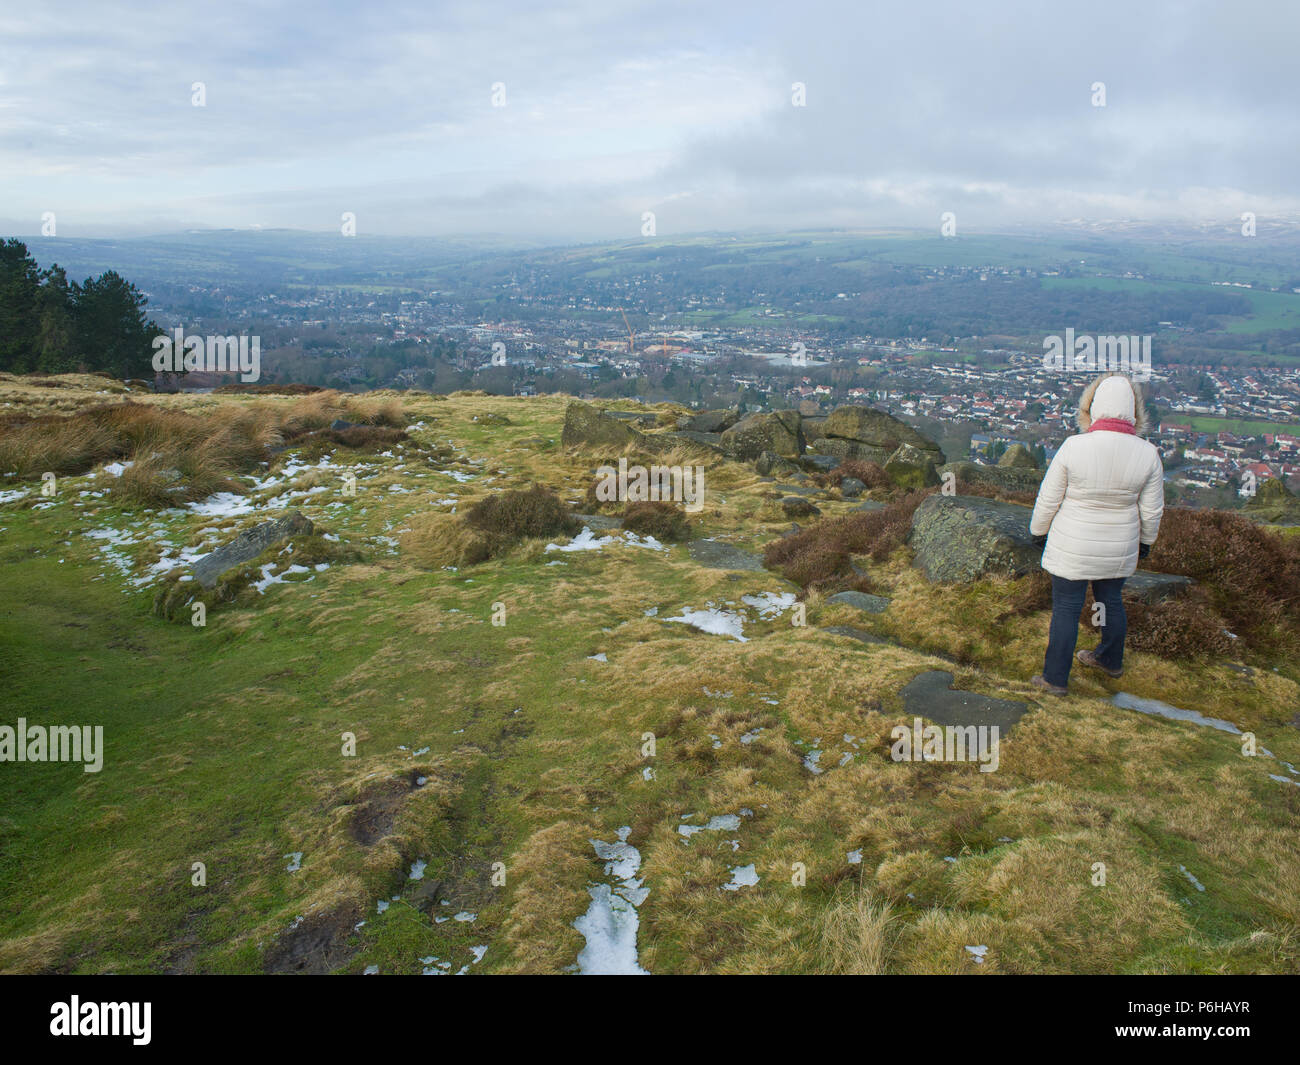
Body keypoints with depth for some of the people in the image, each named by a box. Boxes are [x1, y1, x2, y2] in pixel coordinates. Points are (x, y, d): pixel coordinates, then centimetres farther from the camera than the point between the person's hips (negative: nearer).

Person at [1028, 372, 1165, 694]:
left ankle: (1056, 678, 18)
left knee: (1066, 609, 8)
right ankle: (1110, 660, 44)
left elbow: (1048, 499, -10)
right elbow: (1152, 510, -1)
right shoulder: (1147, 454, -12)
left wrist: (1039, 531, 6)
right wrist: (1145, 541, 16)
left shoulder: (1074, 447, -20)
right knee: (1111, 601, 23)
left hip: (1073, 547, -3)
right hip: (1118, 548, 4)